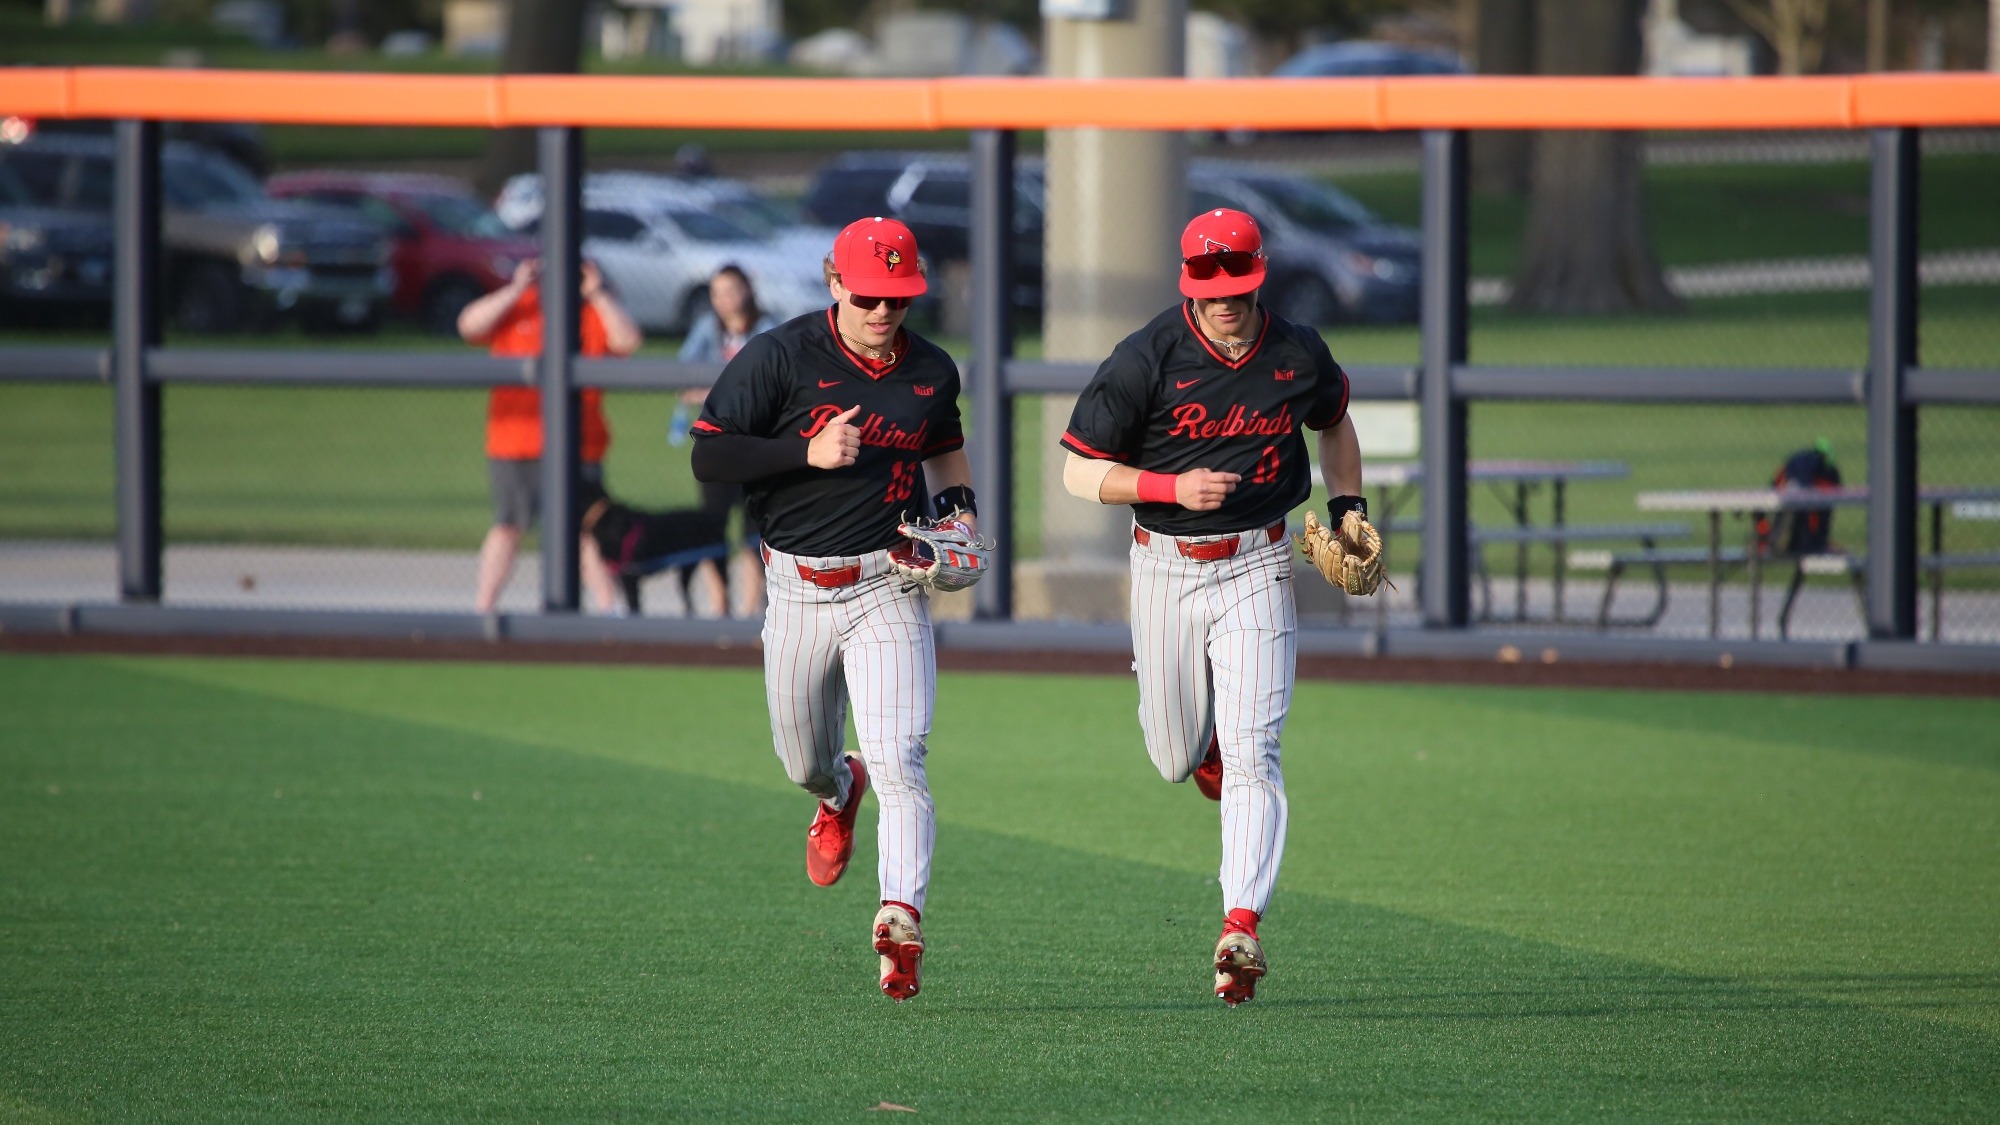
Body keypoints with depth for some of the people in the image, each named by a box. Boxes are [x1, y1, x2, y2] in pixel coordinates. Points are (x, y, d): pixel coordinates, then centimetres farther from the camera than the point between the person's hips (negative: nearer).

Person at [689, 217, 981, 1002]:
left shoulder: (931, 372, 4)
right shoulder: (781, 357, -8)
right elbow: (709, 456, -11)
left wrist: (958, 511, 5)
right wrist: (808, 452, -22)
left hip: (889, 589, 0)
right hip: (799, 590, 0)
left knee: (899, 762, -17)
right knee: (803, 761, 17)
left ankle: (901, 920, -24)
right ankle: (839, 793, 54)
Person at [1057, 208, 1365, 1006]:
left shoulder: (1298, 356, -3)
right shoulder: (1146, 361, -13)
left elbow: (1333, 421, 20)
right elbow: (1079, 471, -9)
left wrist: (1350, 507, 8)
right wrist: (1173, 485, -22)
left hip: (1257, 567, 0)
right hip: (1165, 568, 0)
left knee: (1251, 755, -12)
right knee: (1177, 762, 11)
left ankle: (1242, 925, -16)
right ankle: (1198, 735, 49)